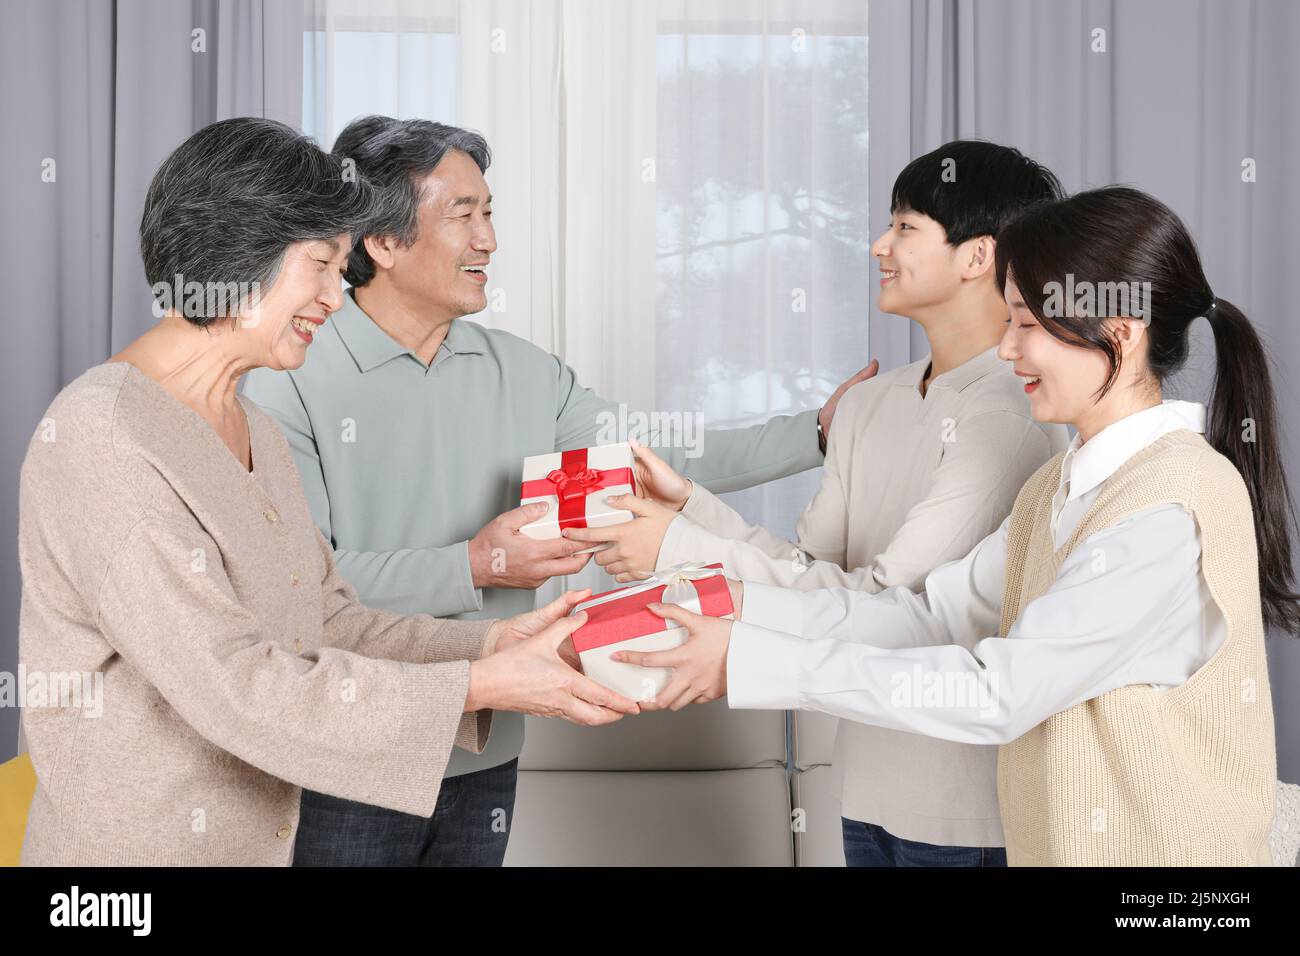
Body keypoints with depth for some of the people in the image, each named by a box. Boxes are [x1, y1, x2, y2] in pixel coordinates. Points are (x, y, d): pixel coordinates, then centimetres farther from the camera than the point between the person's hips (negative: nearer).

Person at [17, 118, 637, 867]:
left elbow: (329, 624, 5)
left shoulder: (257, 433, 8)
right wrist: (482, 686, -22)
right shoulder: (97, 440, -20)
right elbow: (233, 686, -24)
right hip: (127, 842, -8)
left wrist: (492, 644, -8)